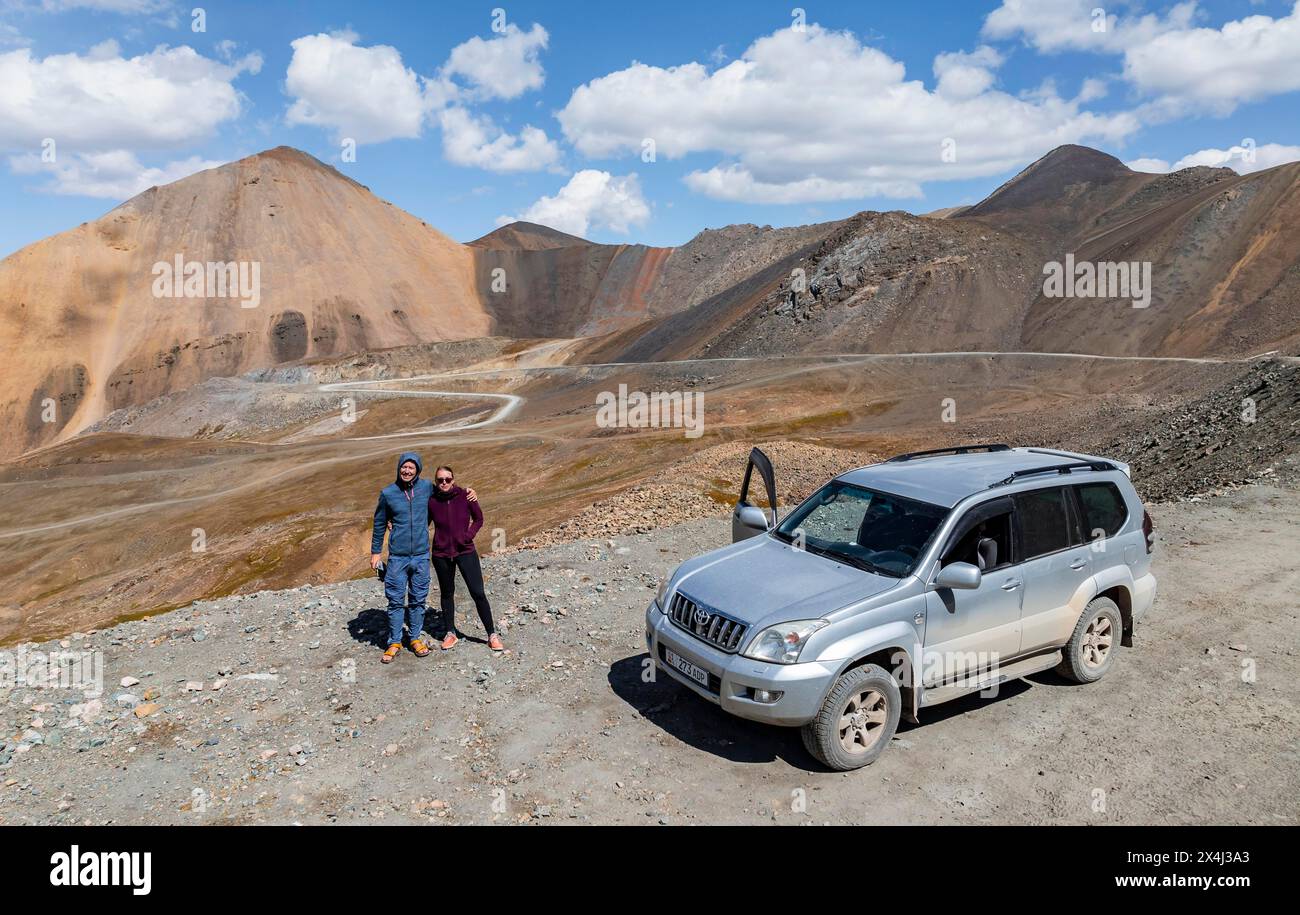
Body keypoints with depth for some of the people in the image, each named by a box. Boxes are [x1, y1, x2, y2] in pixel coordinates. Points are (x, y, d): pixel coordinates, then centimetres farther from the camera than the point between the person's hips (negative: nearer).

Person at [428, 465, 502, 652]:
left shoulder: (465, 496, -9)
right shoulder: (431, 501, -7)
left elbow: (478, 518, 4)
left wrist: (469, 534, -10)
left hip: (466, 551, -1)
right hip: (441, 554, 1)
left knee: (478, 593, -3)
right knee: (446, 593, 15)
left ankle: (492, 635, 6)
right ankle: (450, 633, 30)